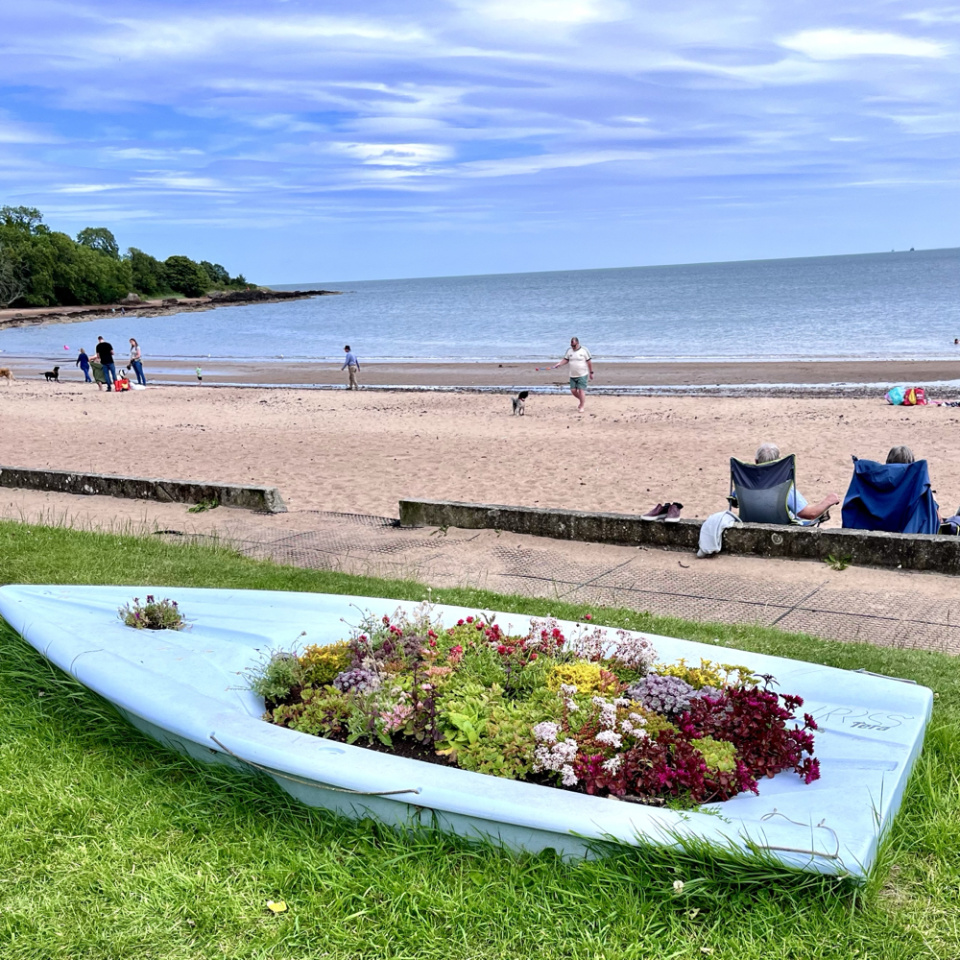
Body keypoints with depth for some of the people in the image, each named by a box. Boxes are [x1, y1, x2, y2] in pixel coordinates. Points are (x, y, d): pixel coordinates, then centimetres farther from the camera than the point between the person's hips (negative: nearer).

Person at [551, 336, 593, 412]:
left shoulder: (584, 350, -6)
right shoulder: (569, 351, 6)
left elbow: (589, 362, -3)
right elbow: (565, 360, 7)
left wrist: (591, 373, -1)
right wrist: (558, 364, -10)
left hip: (582, 375, -5)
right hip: (572, 375, 5)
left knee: (581, 390, -8)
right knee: (573, 390, 3)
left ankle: (581, 407, 1)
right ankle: (582, 400, 29)